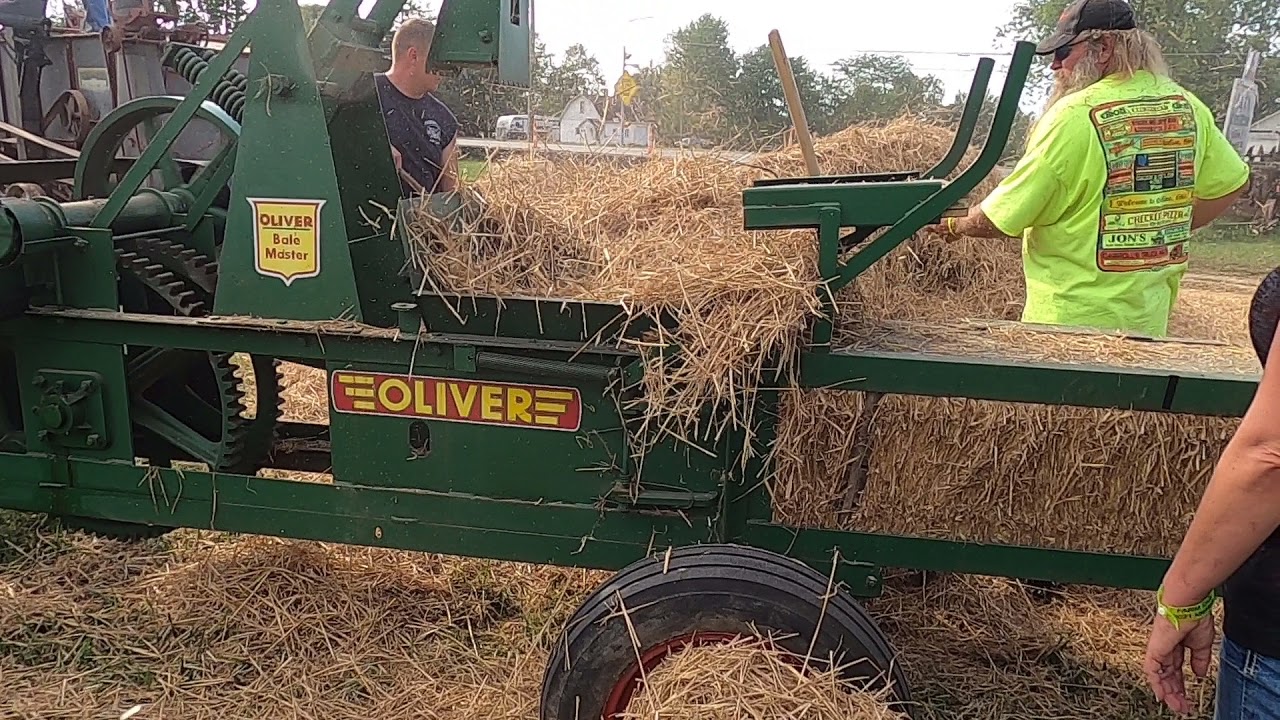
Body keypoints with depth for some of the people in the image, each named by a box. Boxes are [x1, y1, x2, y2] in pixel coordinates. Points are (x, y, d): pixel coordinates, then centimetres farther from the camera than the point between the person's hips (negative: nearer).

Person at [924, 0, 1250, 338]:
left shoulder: (1073, 115, -17)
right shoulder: (1186, 105, 3)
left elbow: (1000, 219, -14)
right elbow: (1231, 184, 15)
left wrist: (955, 226, 4)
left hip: (1072, 320, -6)